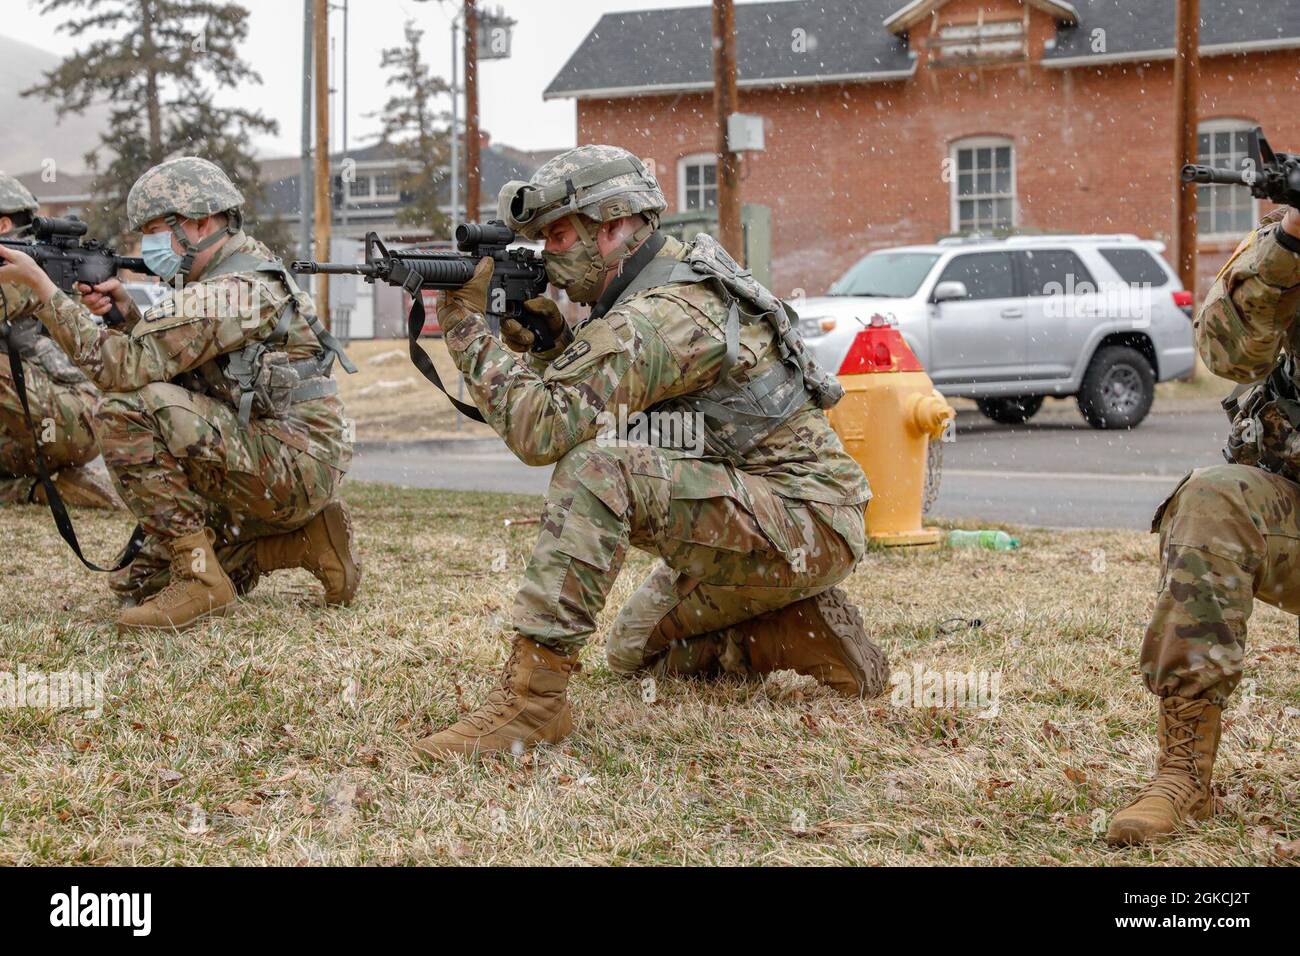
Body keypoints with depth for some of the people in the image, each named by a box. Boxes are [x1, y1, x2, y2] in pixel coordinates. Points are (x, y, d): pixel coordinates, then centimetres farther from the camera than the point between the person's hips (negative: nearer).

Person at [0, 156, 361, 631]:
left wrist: (40, 284, -19)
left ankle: (199, 578, -18)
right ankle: (308, 538, 13)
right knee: (138, 584, 14)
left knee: (125, 409, -24)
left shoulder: (230, 290, -18)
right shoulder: (244, 270, 15)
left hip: (294, 463, -10)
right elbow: (160, 361, 19)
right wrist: (125, 309, 1)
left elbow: (124, 366, -24)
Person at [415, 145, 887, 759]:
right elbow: (580, 400, 18)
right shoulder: (677, 278, 10)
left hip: (807, 526, -11)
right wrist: (545, 338, -1)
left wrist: (468, 325, -18)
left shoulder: (662, 315, -22)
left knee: (598, 468, -30)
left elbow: (541, 429, -28)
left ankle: (532, 695, -29)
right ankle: (802, 632, 14)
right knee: (634, 652, 25)